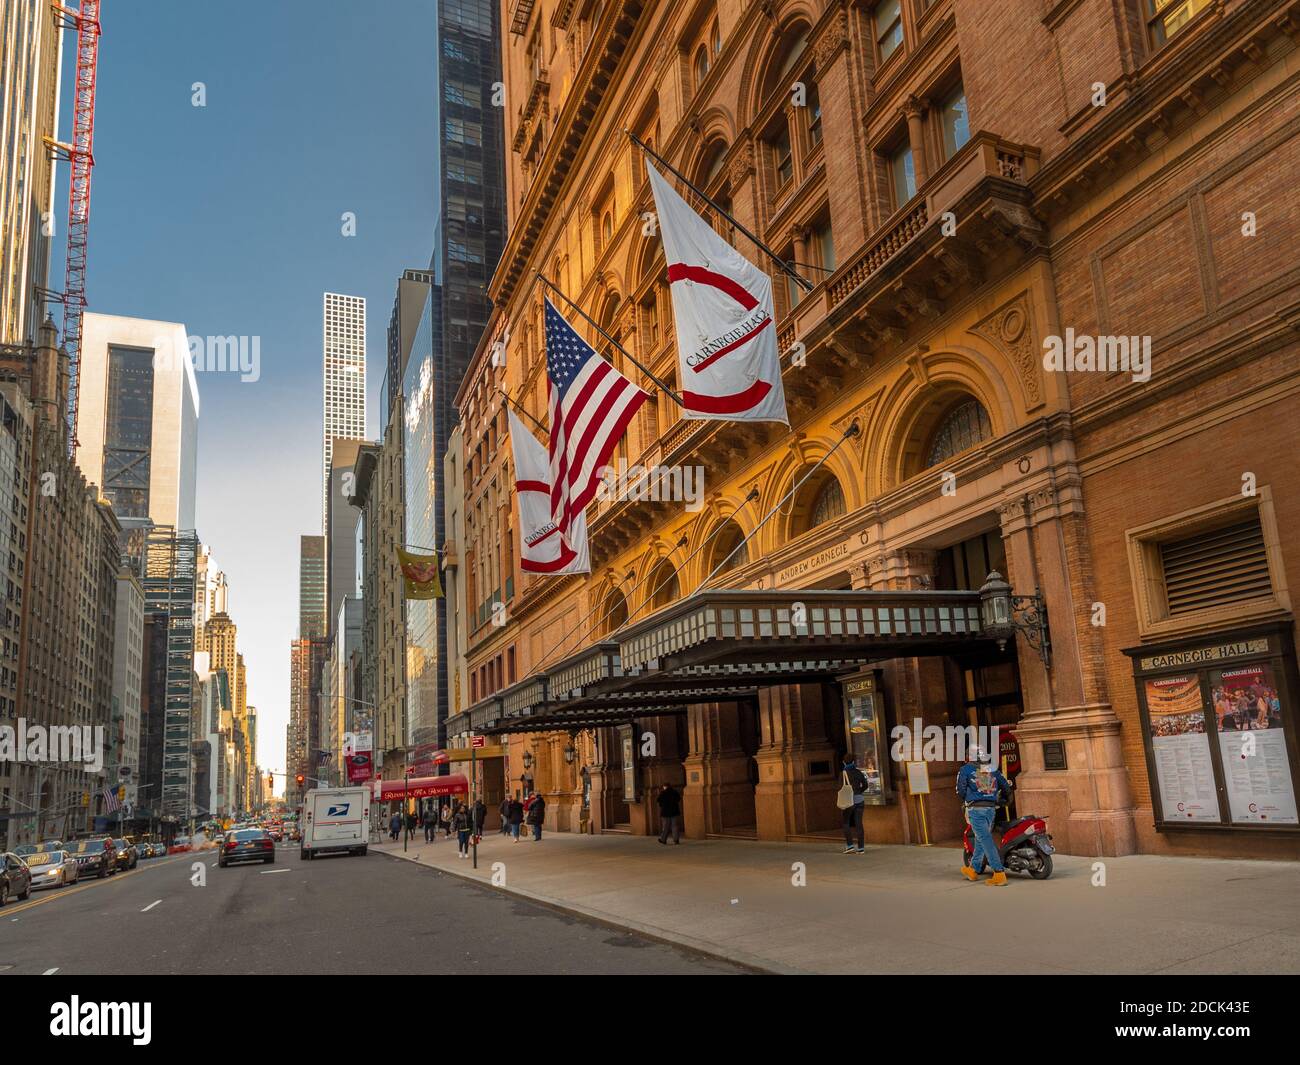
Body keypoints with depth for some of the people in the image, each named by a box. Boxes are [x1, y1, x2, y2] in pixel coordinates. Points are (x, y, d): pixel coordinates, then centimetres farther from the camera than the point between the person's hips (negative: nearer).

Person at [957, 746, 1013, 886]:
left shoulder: (966, 769, 2)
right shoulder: (993, 770, 13)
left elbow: (960, 790, -2)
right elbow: (1006, 788, 13)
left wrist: (964, 800, 18)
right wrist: (1000, 801, 30)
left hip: (975, 808, -5)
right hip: (991, 809, 5)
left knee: (986, 840, -8)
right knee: (980, 839, 19)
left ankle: (999, 874, -16)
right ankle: (973, 870, 31)